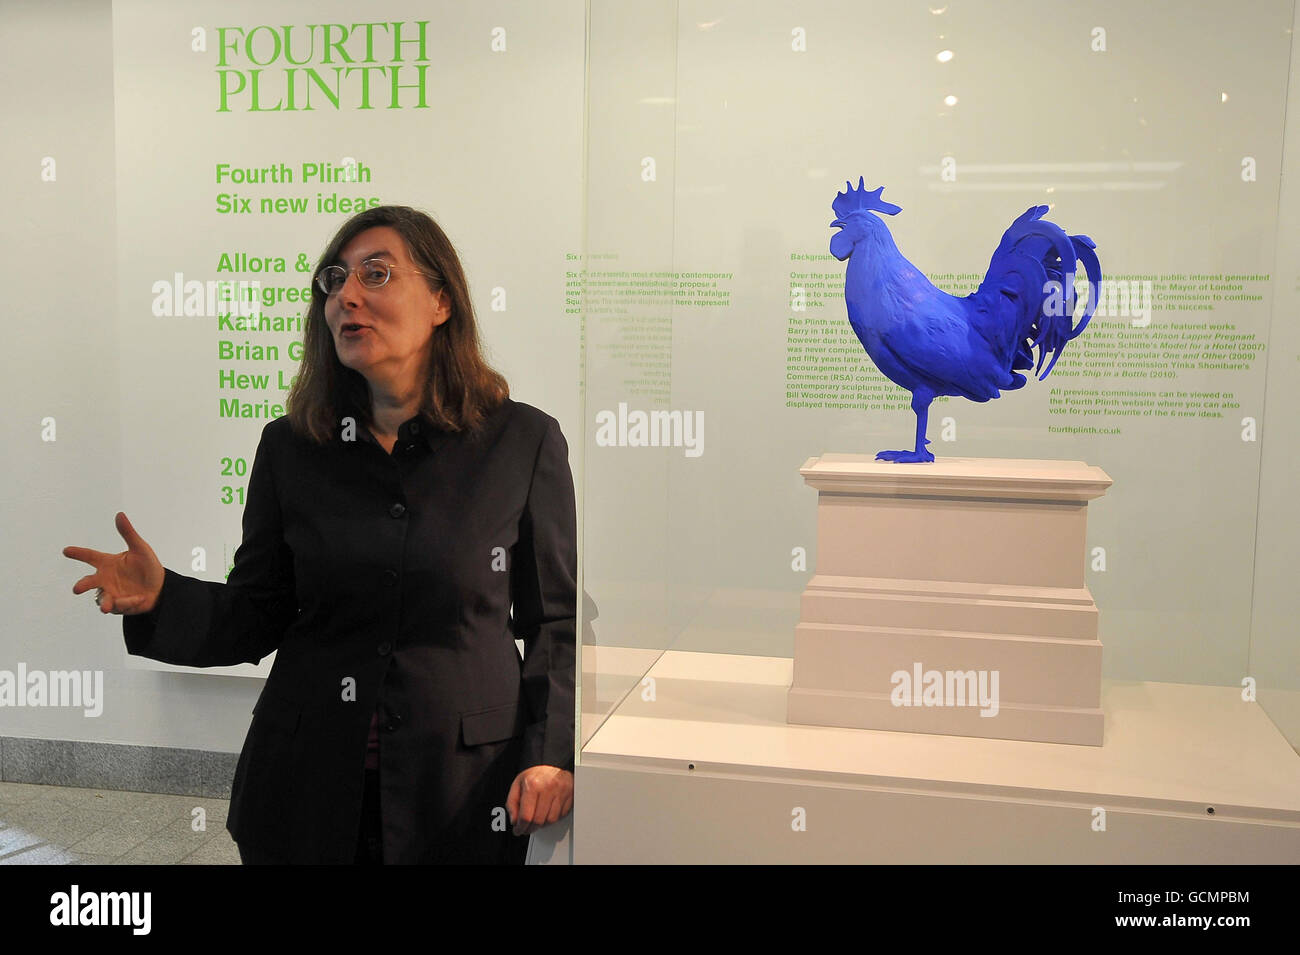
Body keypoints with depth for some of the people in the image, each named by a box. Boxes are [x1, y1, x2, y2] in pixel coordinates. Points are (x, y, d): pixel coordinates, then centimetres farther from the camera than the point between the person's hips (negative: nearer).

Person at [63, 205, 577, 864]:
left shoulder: (525, 442, -5)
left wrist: (553, 752, -10)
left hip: (464, 791, -2)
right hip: (307, 786, 2)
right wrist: (163, 599, -13)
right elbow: (256, 618, 5)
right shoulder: (290, 448, 2)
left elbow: (559, 618, 0)